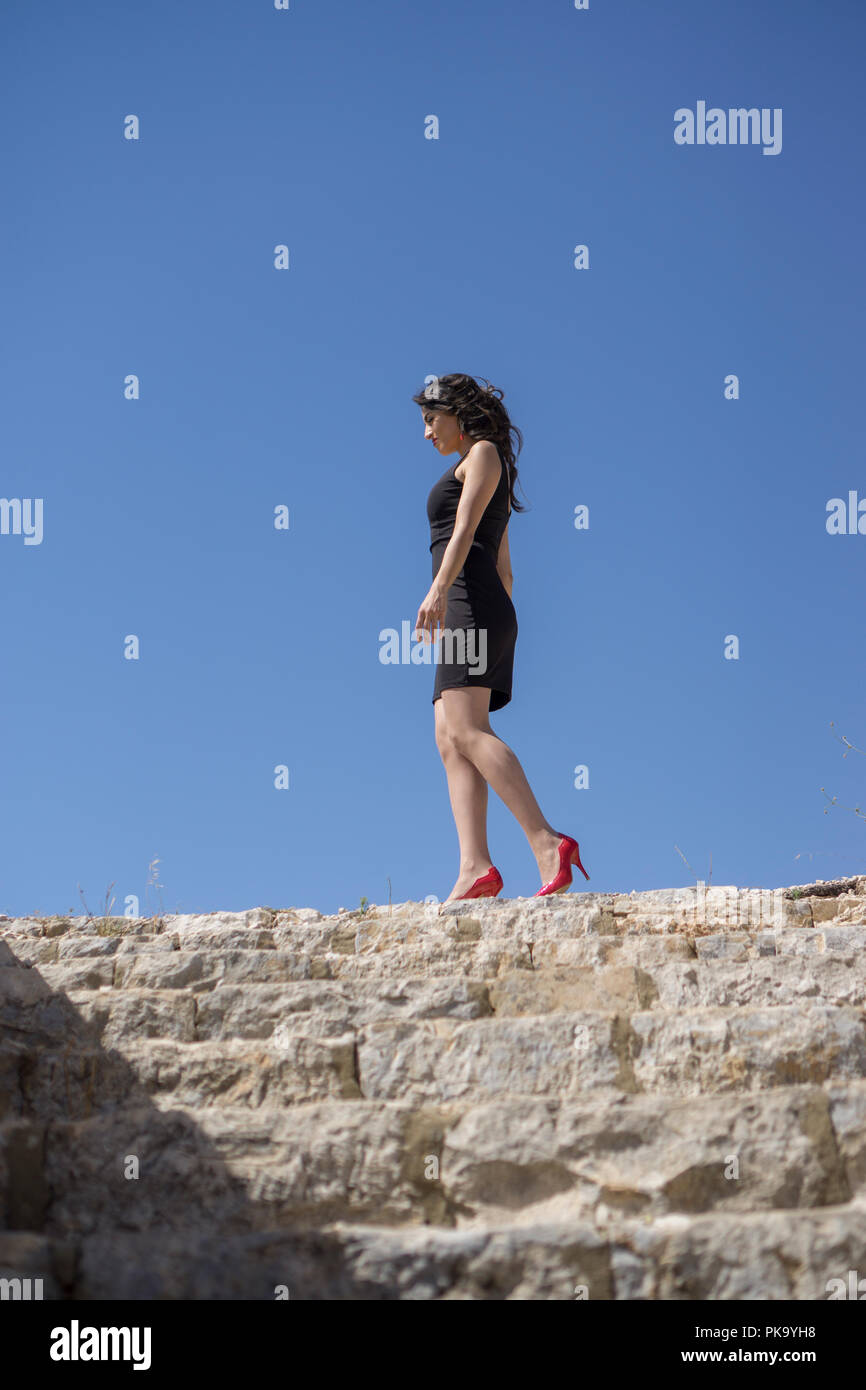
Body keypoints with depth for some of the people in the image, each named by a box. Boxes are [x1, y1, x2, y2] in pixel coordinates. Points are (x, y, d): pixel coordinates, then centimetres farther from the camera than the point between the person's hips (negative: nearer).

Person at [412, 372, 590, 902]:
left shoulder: (483, 454, 6)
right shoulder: (491, 480, 32)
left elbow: (466, 527, -11)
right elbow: (505, 569, 28)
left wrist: (439, 588, -25)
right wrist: (500, 641, 25)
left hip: (470, 602, -10)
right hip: (471, 618, 10)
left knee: (467, 732, -22)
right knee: (450, 741, -5)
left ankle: (547, 841, -32)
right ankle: (475, 867, -18)